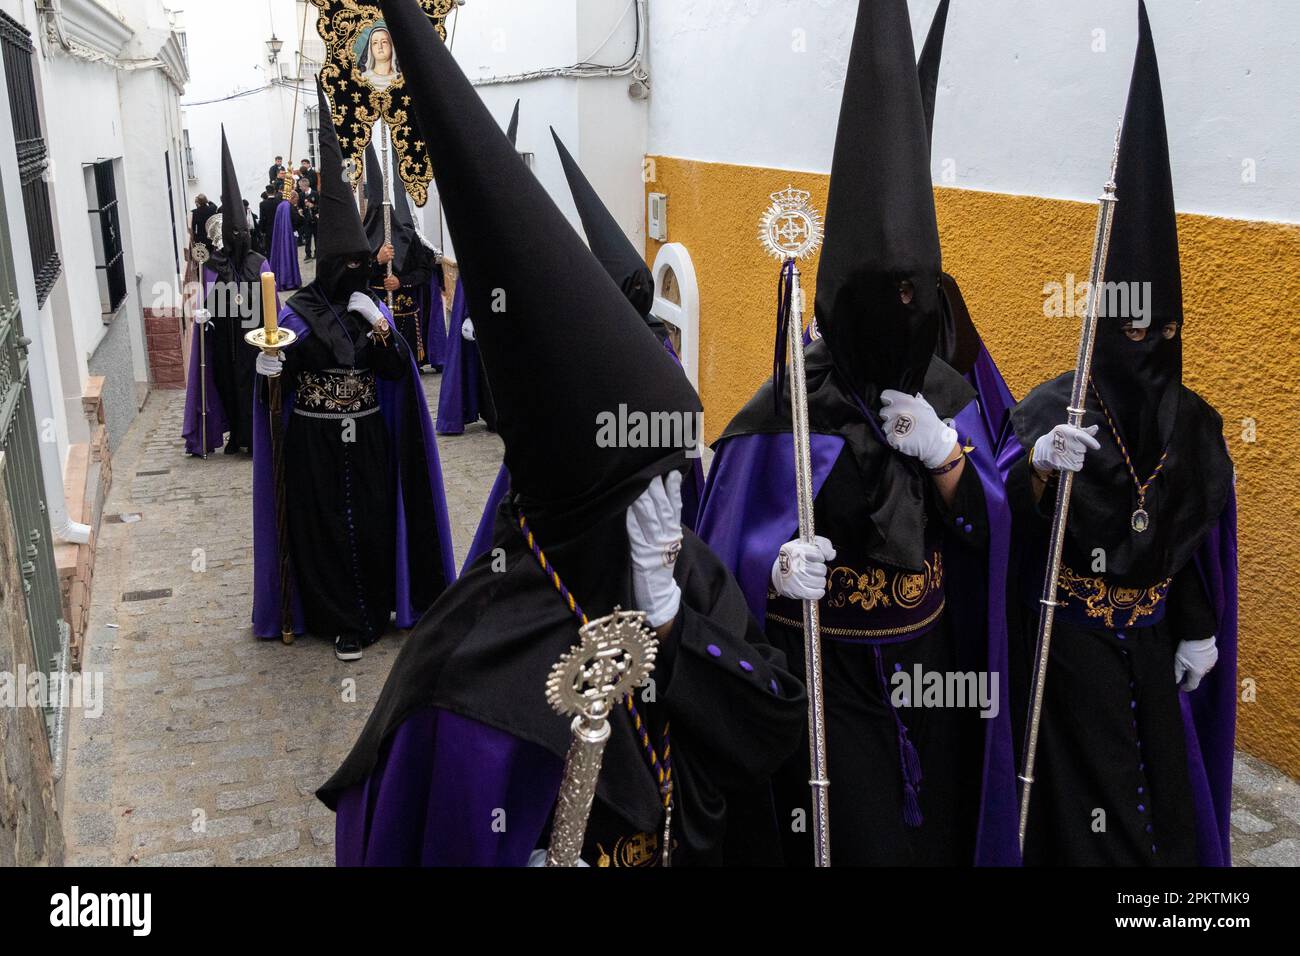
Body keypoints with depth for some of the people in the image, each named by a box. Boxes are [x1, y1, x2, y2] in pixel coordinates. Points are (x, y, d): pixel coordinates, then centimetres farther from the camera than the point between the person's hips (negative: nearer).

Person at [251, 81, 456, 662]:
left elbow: (397, 372, -1)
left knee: (373, 519, 5)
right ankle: (344, 621, 14)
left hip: (367, 438, 3)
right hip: (315, 440, -3)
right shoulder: (299, 313, -5)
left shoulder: (374, 308, 5)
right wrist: (271, 367, -30)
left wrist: (379, 328, -16)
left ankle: (374, 606, 23)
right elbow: (280, 373, -8)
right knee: (325, 523, 3)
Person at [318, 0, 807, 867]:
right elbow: (461, 848, -23)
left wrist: (671, 623, -23)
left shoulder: (690, 575, -13)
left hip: (693, 840, 5)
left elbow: (785, 718, -10)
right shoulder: (490, 670, -29)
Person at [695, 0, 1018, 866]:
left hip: (930, 666, 5)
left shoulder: (947, 394, 0)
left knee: (939, 826, 16)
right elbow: (737, 551, -12)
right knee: (851, 835, 4)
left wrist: (943, 454, -14)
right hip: (826, 674, -5)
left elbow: (988, 531, 3)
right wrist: (778, 568, -33)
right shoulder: (789, 407, -16)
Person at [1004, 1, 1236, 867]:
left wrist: (1201, 633, 6)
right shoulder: (1058, 404, -12)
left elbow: (1203, 539, 8)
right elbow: (1001, 505, -26)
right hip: (1072, 634, -4)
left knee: (1164, 786, 14)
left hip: (1153, 636, 4)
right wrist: (1036, 461, -46)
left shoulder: (1192, 423, 2)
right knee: (1087, 793, 4)